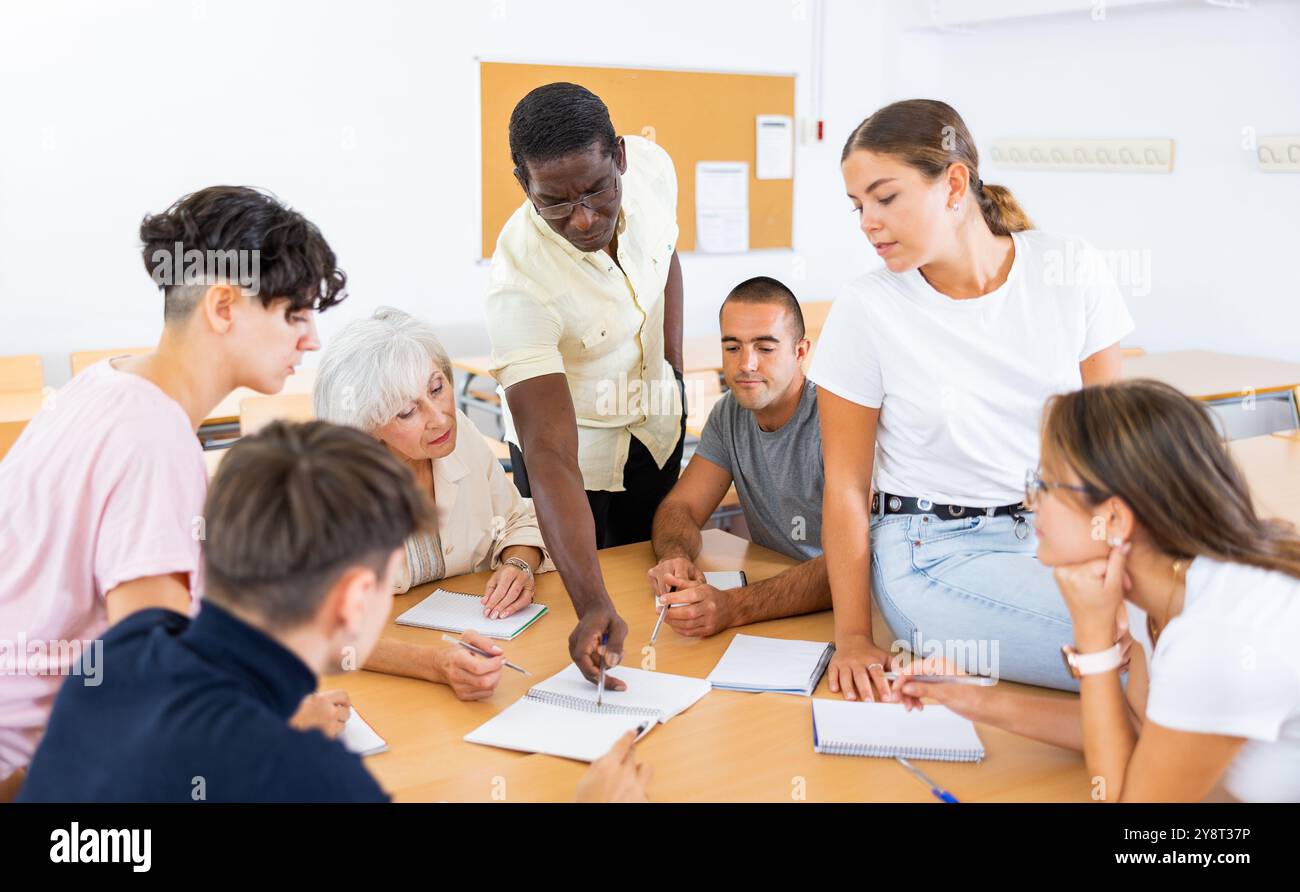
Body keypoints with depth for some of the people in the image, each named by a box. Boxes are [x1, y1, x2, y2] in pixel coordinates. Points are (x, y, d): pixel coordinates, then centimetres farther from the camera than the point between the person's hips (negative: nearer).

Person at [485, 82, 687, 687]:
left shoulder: (652, 166, -24)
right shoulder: (519, 284, -39)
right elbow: (552, 460, -43)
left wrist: (673, 370, 3)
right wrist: (591, 606, -51)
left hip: (656, 417, 5)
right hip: (575, 438, -5)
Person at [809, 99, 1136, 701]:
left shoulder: (1070, 269, -2)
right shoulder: (867, 310, -7)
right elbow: (845, 487, -3)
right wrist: (852, 636, -8)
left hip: (1059, 534, 4)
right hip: (934, 554, -4)